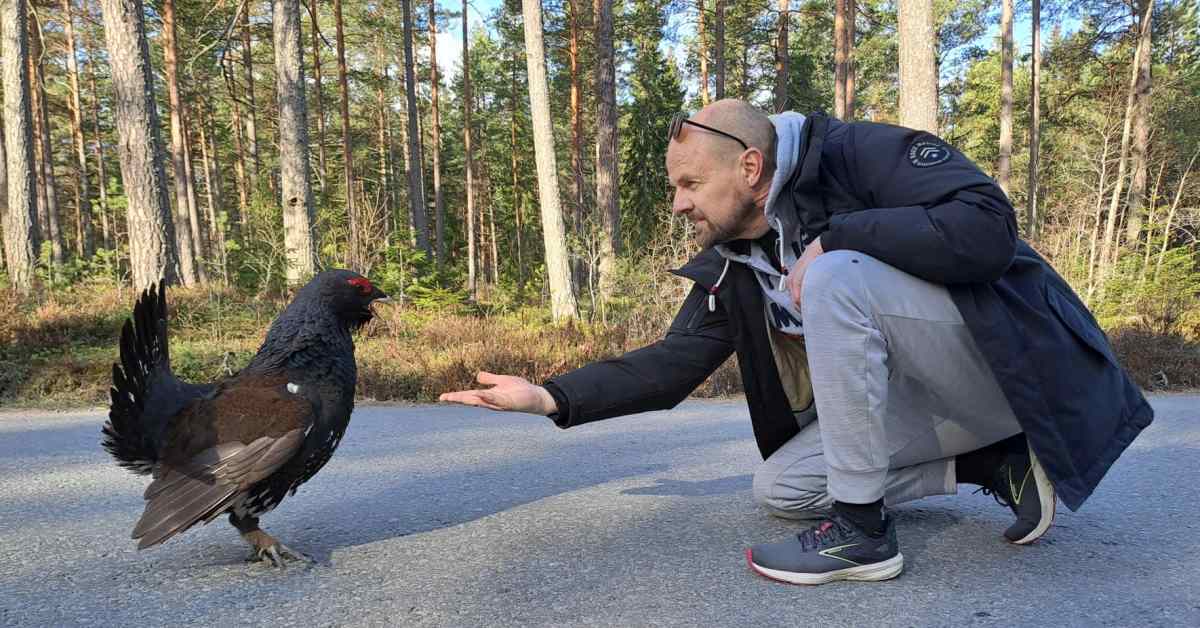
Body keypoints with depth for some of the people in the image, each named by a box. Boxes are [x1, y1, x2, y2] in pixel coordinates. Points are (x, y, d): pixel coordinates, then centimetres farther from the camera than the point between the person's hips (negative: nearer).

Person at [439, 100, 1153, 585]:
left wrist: (833, 238, -27)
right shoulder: (731, 267, 2)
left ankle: (861, 529, -19)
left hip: (1012, 364, -8)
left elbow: (987, 227, -28)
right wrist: (552, 396, -9)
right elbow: (673, 364, -1)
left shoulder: (857, 153, -17)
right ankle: (995, 463, 5)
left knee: (835, 273, -30)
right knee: (778, 487, 2)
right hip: (922, 397, 8)